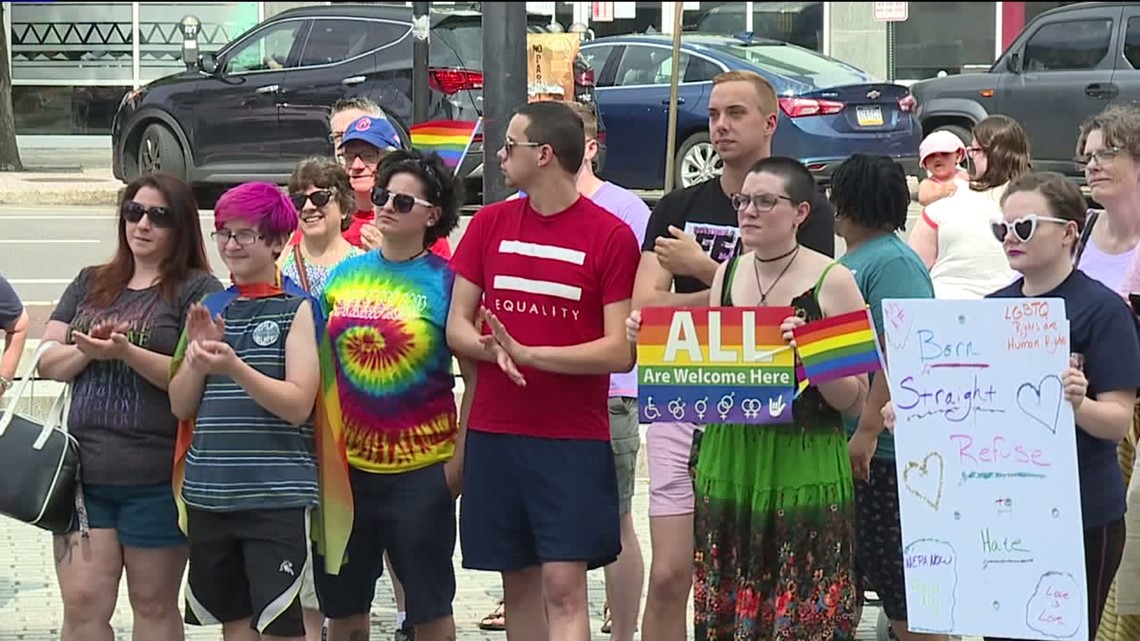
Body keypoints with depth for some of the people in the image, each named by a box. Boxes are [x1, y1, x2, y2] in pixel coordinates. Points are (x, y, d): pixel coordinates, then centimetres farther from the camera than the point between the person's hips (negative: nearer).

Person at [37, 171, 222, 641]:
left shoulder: (197, 290, -2)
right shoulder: (91, 285, 15)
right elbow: (47, 362, 10)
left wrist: (126, 352, -23)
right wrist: (88, 349, -9)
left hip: (157, 478, -4)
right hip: (84, 471, 4)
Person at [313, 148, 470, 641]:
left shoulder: (446, 281, -6)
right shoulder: (345, 275, 7)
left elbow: (475, 374, -4)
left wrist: (461, 456, -9)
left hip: (422, 469, -4)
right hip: (347, 465, 4)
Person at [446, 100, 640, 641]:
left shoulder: (611, 235, -5)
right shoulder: (490, 223, 9)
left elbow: (620, 351, -10)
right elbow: (457, 328, 9)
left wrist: (528, 354, -18)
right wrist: (495, 350, -13)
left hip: (574, 439, -4)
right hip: (493, 434, 4)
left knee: (564, 586, -9)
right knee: (519, 583, 9)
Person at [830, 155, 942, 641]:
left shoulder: (893, 263, -15)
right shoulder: (851, 260, 16)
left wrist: (868, 429, -26)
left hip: (879, 450, -10)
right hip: (837, 443, 10)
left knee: (900, 582, -4)